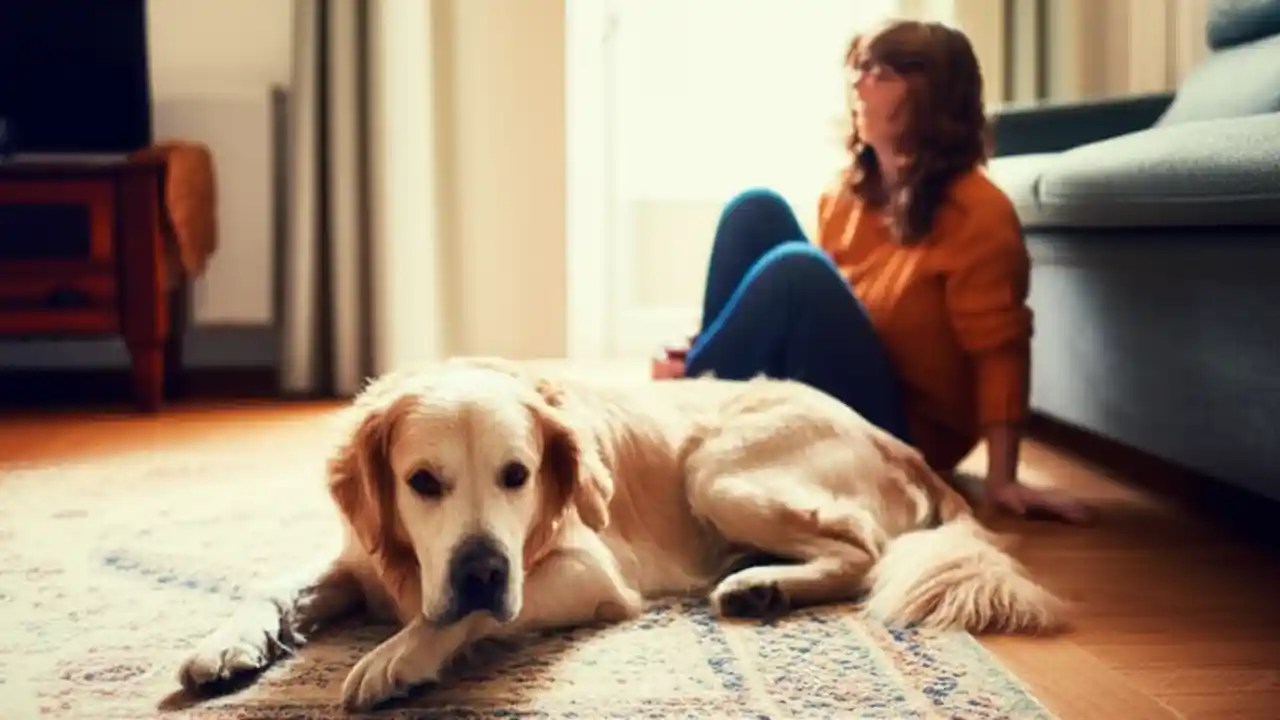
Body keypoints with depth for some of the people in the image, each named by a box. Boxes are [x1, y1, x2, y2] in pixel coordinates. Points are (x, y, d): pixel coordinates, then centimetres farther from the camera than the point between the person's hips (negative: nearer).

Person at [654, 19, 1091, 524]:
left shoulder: (976, 211, -14)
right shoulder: (845, 193, 6)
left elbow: (999, 353, -16)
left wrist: (1002, 480, -22)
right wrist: (710, 351, 2)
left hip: (902, 430, -6)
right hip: (820, 399, 7)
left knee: (796, 269, -29)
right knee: (756, 210, -8)